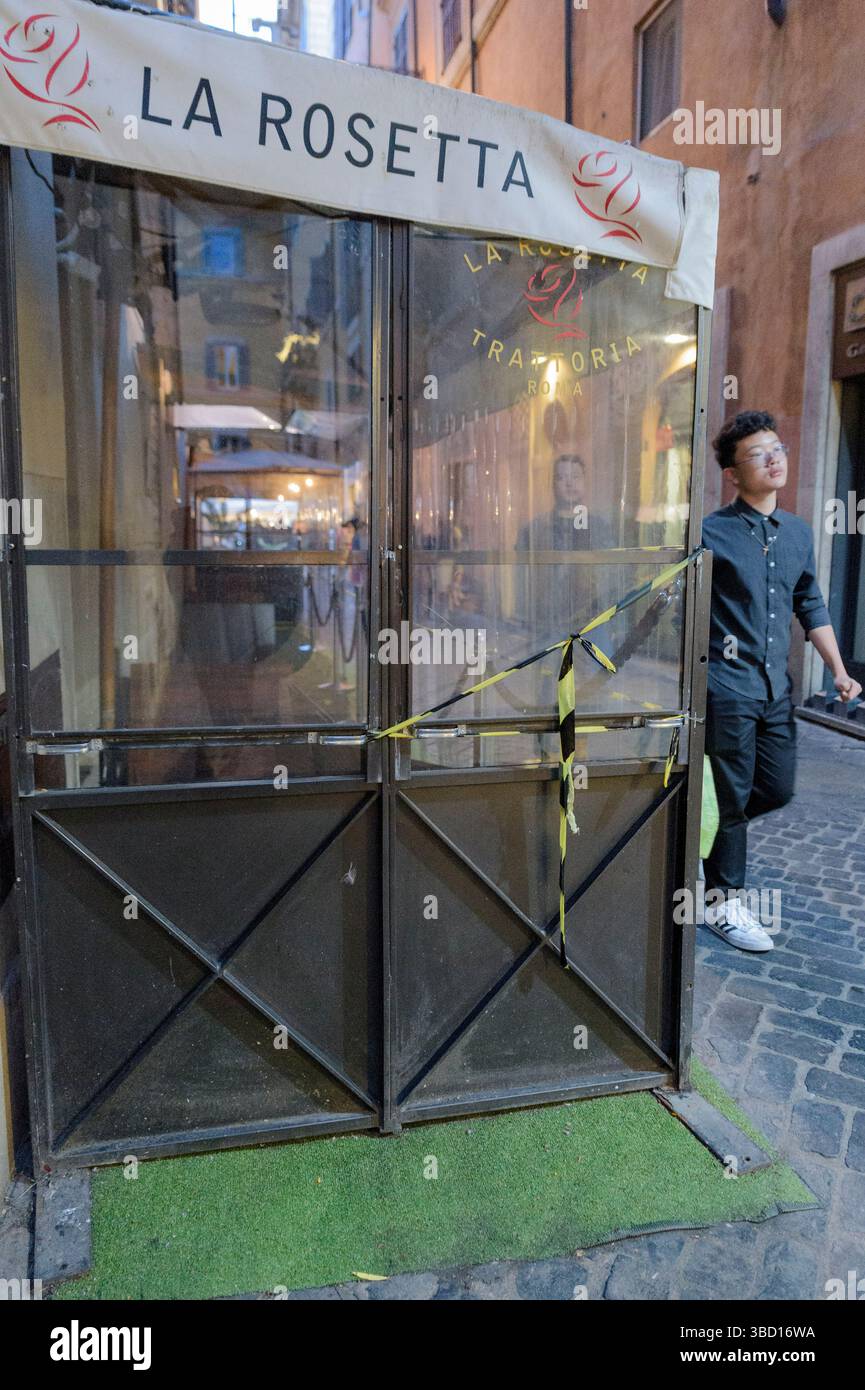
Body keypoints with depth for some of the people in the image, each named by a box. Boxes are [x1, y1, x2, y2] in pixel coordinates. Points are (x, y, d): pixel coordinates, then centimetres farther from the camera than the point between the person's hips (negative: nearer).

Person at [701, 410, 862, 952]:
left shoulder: (799, 531, 10)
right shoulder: (713, 533, -10)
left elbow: (811, 605, 17)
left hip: (777, 687, 6)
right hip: (728, 688, -6)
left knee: (779, 790, 12)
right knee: (734, 798, 3)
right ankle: (725, 903, 19)